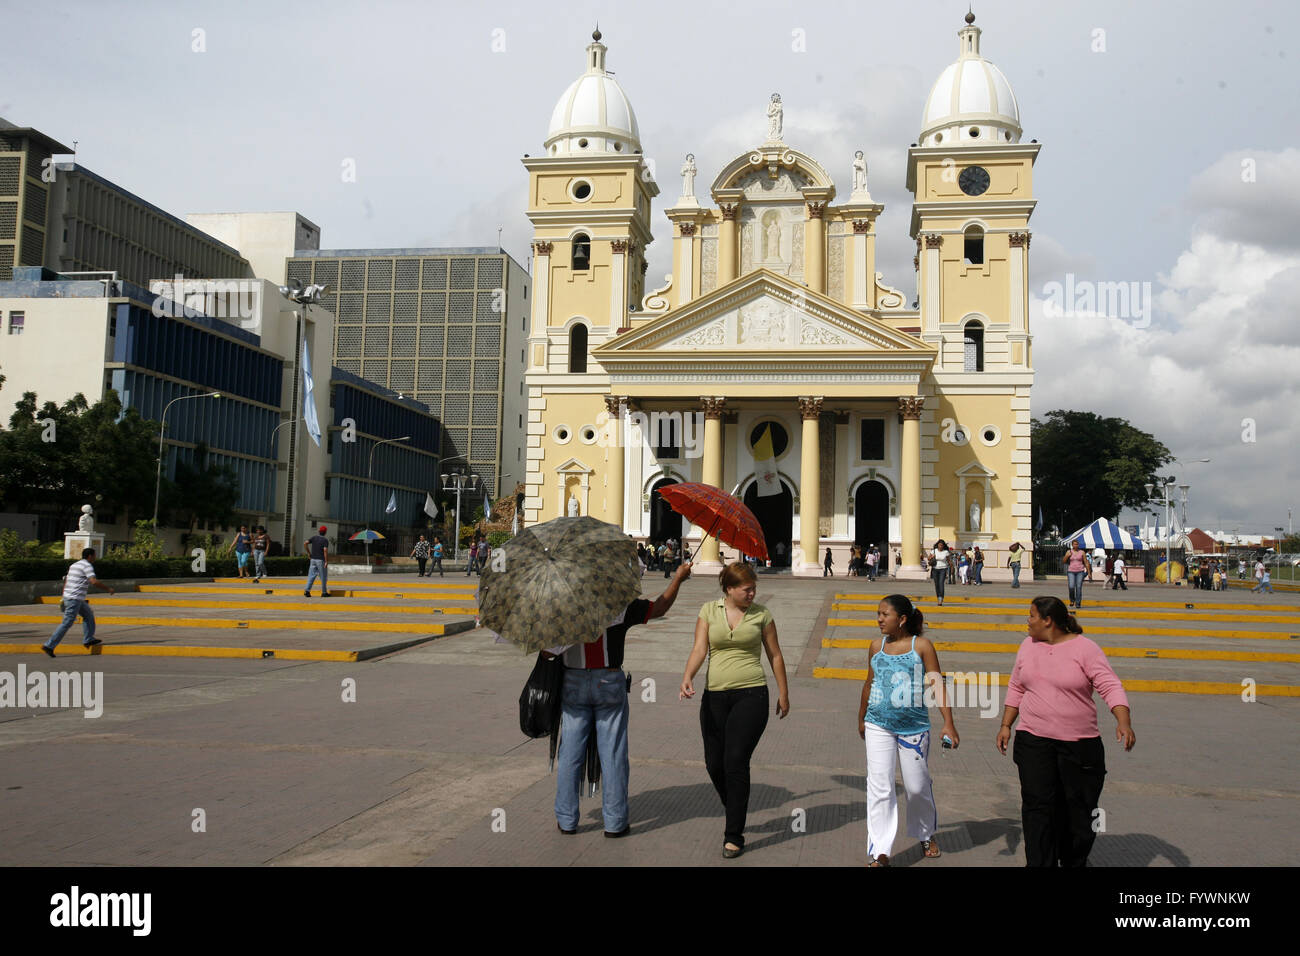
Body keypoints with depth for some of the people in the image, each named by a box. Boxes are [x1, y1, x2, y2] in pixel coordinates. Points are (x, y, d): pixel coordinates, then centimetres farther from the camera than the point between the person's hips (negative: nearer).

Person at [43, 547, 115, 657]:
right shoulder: (87, 566, -10)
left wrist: (64, 597, 25)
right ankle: (49, 645, -8)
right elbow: (94, 582, -22)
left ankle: (88, 639, 19)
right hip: (75, 599, -10)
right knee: (67, 623, -8)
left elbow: (65, 581, 20)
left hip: (68, 597, 10)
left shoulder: (74, 565, 18)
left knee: (88, 614, 19)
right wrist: (108, 589, -12)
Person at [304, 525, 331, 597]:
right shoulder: (325, 540, -8)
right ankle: (324, 592, 11)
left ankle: (307, 590, -9)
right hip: (321, 560, -5)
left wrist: (309, 553, 5)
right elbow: (325, 550, -19)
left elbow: (305, 543, -4)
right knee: (323, 576, 6)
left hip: (313, 559, 5)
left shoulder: (314, 537, 6)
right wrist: (326, 561, -16)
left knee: (311, 575, 5)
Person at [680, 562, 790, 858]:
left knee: (736, 762, -11)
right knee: (714, 764, 5)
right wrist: (688, 677, -21)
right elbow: (699, 648, -3)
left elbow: (775, 655, 12)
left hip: (751, 694, -2)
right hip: (715, 696, 2)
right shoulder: (709, 611, 5)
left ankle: (734, 836, 1)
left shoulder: (761, 614, 4)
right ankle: (736, 814, 33)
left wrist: (783, 694, 14)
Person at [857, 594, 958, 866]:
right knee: (879, 788, -4)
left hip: (913, 726, -2)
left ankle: (926, 835, 39)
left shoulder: (921, 646, -5)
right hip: (878, 726, 2)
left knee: (917, 786, 12)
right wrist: (861, 719, 24)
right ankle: (880, 853, 1)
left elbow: (937, 685, -7)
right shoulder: (877, 645, 5)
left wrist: (948, 724, -14)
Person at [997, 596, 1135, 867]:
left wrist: (1123, 722, -25)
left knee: (1077, 809, 7)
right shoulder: (1028, 645, 8)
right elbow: (1016, 688, 17)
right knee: (1037, 805, -8)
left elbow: (1111, 687, -11)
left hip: (1079, 744, -2)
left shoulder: (1084, 648, -6)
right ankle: (1040, 863, -2)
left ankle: (1074, 861, 28)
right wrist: (1006, 725, 12)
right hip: (1034, 741, 3)